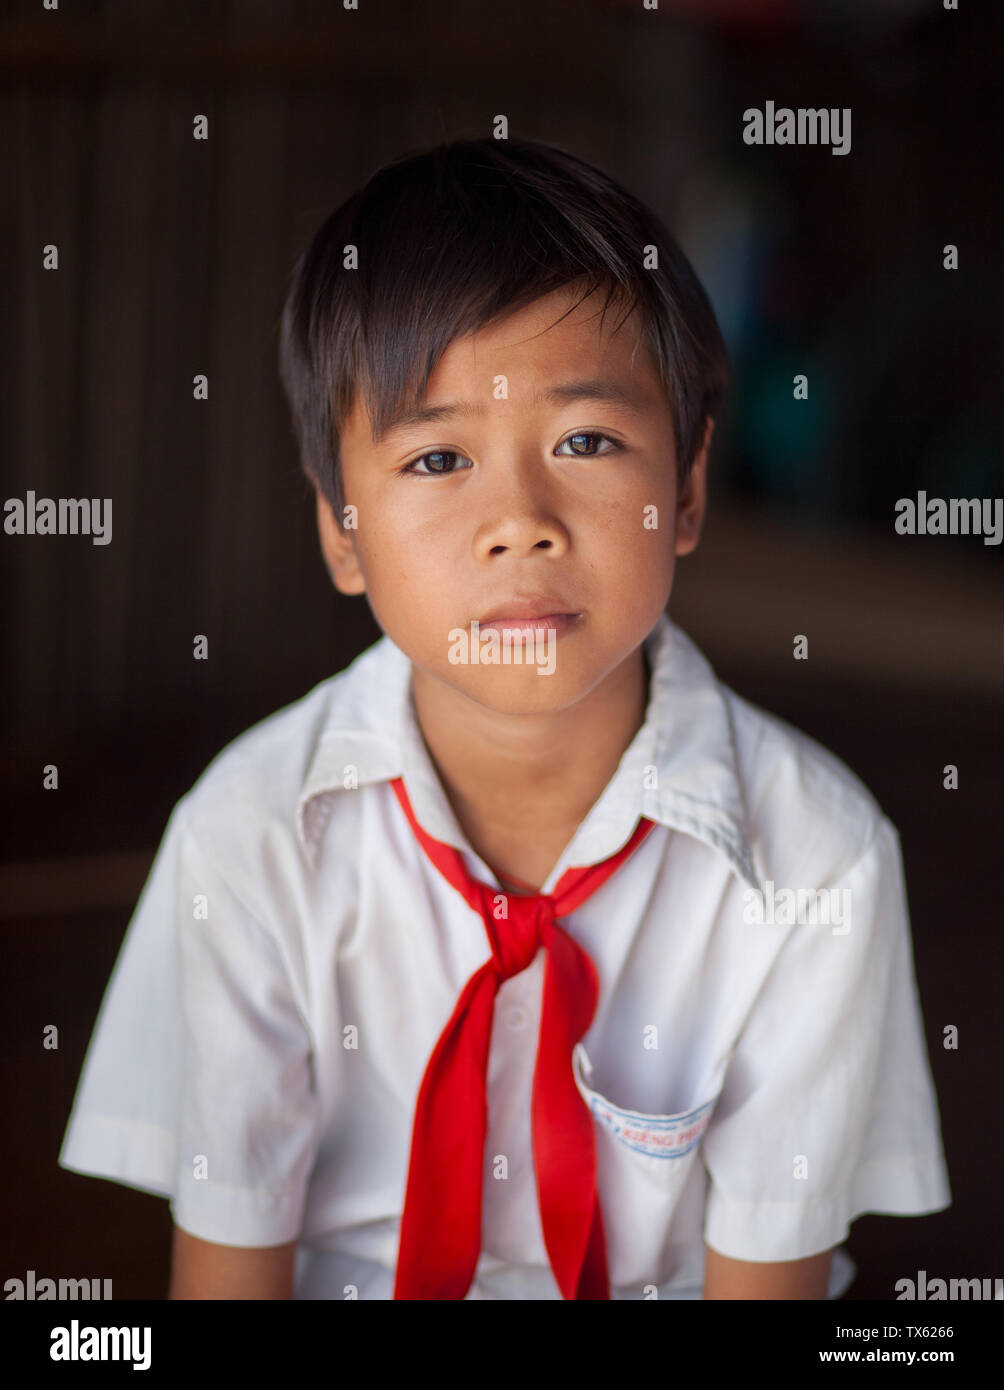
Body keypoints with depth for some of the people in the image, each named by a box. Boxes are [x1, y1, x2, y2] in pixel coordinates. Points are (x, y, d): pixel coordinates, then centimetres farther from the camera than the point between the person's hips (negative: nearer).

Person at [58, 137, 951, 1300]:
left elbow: (768, 1271, -8)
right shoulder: (248, 839, -12)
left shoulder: (817, 855, -13)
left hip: (663, 1284, 0)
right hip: (350, 1281, 0)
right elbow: (226, 1267, -7)